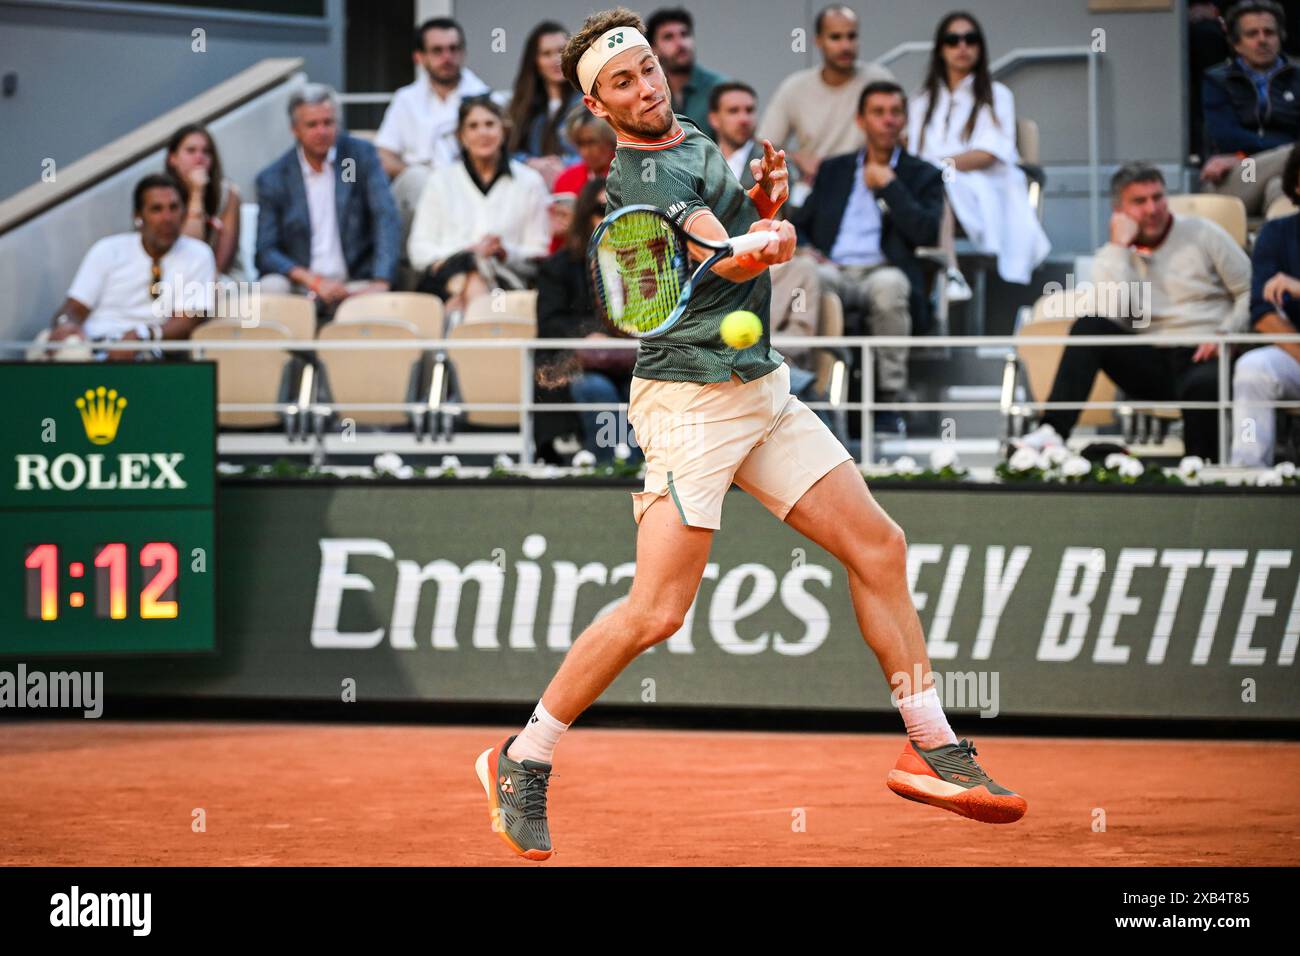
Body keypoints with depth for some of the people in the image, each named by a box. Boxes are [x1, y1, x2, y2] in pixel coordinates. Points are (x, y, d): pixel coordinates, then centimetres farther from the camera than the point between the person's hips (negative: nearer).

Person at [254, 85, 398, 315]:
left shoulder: (361, 154, 3)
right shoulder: (273, 179, 3)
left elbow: (386, 218, -6)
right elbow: (266, 252, 0)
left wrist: (381, 283, -19)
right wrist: (314, 281, -18)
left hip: (355, 284, 0)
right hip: (301, 285, 0)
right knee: (271, 287, -31)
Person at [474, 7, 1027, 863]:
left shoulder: (697, 141, 14)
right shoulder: (638, 180, -14)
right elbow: (724, 260, -27)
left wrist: (764, 203, 6)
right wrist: (769, 238, -47)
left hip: (766, 390, 9)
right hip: (691, 400, -9)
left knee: (879, 547, 5)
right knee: (658, 611, -15)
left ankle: (933, 747, 14)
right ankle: (523, 764, -2)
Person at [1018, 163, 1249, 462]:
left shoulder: (1202, 234, 7)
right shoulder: (1111, 256, 11)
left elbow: (1251, 292, 5)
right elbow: (1112, 315, -9)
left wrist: (1225, 334, -12)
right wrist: (1120, 246, -6)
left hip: (1202, 357, -3)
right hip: (1150, 365, 3)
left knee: (1202, 384, -40)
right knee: (1089, 326, -22)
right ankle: (1053, 431, -32)